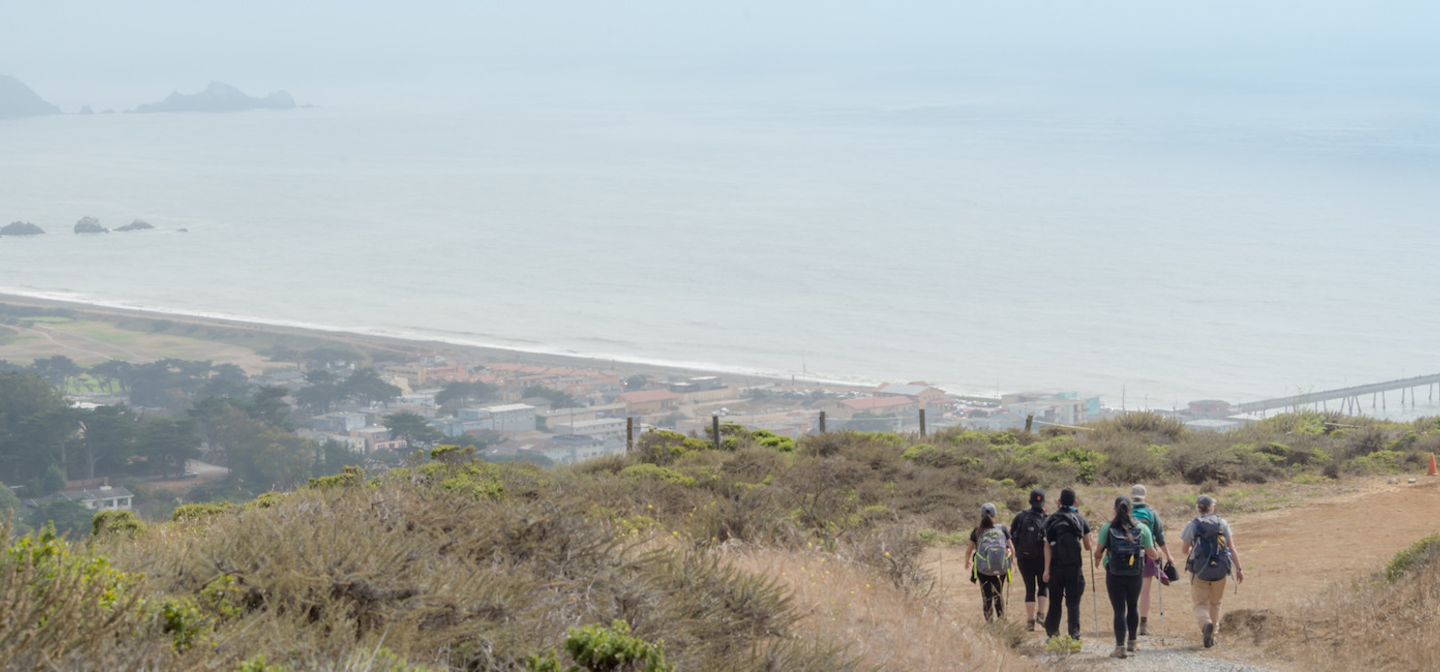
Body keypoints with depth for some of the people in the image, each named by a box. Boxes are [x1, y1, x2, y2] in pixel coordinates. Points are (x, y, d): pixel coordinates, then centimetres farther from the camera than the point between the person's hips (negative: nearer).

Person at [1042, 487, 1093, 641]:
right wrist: (1091, 546, 29)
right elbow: (1088, 547, 4)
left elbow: (1047, 546, -6)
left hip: (1056, 567, 1)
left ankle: (1051, 631, 22)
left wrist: (1046, 569, -8)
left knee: (1055, 601, 13)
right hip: (1074, 568, -1)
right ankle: (1074, 632, -10)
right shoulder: (1081, 520, -1)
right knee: (1073, 602, -1)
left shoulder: (1051, 520, 1)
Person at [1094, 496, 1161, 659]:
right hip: (1136, 573, 2)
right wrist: (1157, 556, 24)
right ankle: (1132, 642, 28)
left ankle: (1120, 647, -6)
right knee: (1133, 607, 20)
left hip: (1114, 574, -2)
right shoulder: (1142, 528, -1)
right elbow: (1151, 553, 0)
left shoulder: (1107, 528, -5)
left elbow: (1099, 551, -5)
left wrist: (1097, 561, 18)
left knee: (1119, 610, 0)